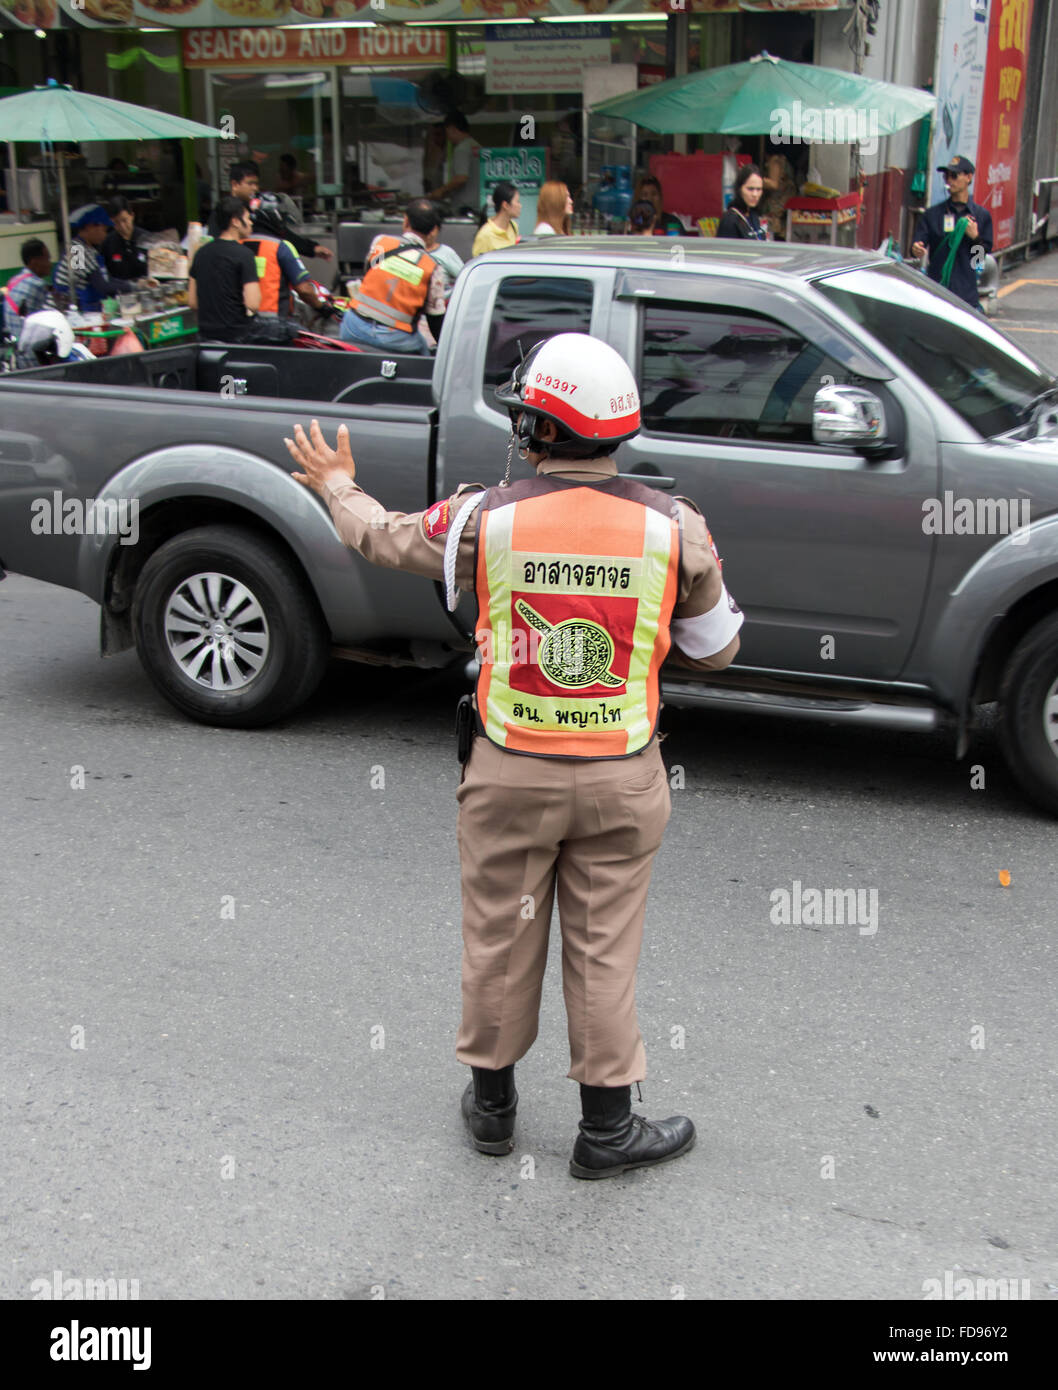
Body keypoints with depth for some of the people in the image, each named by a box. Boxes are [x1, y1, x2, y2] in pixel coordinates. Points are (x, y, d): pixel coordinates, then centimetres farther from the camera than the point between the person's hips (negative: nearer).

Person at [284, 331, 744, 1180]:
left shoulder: (486, 518, -11)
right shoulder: (674, 526, -9)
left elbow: (382, 536, 8)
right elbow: (715, 649, 2)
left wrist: (335, 483, 28)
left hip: (509, 772, 0)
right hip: (620, 777, 1)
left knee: (501, 940, 17)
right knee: (604, 951, 12)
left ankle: (492, 1099, 35)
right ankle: (607, 1127, 24)